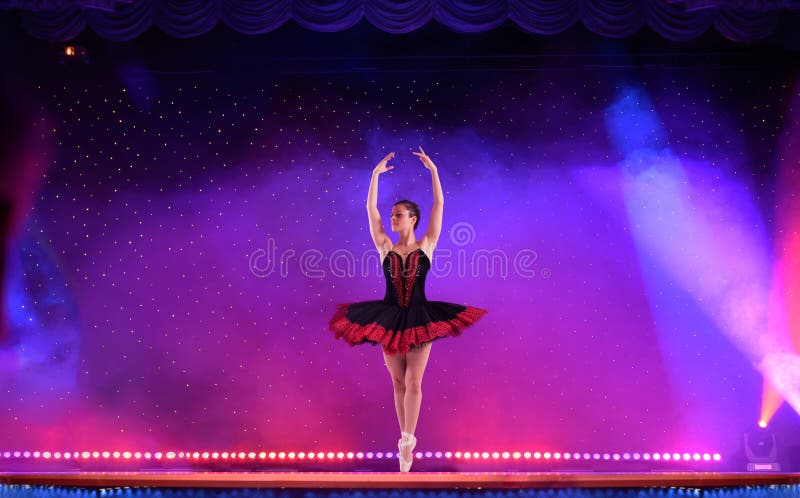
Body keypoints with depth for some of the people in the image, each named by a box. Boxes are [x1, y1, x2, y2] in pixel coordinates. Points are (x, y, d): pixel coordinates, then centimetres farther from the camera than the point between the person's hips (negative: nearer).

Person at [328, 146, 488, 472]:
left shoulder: (426, 246, 0)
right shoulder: (385, 248, 3)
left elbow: (439, 205, -4)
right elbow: (370, 209, 1)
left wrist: (433, 170, -5)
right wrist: (376, 174, 1)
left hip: (419, 319, -2)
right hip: (389, 319, 2)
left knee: (413, 382, -4)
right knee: (398, 383, 10)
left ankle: (407, 440, -1)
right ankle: (406, 439, 21)